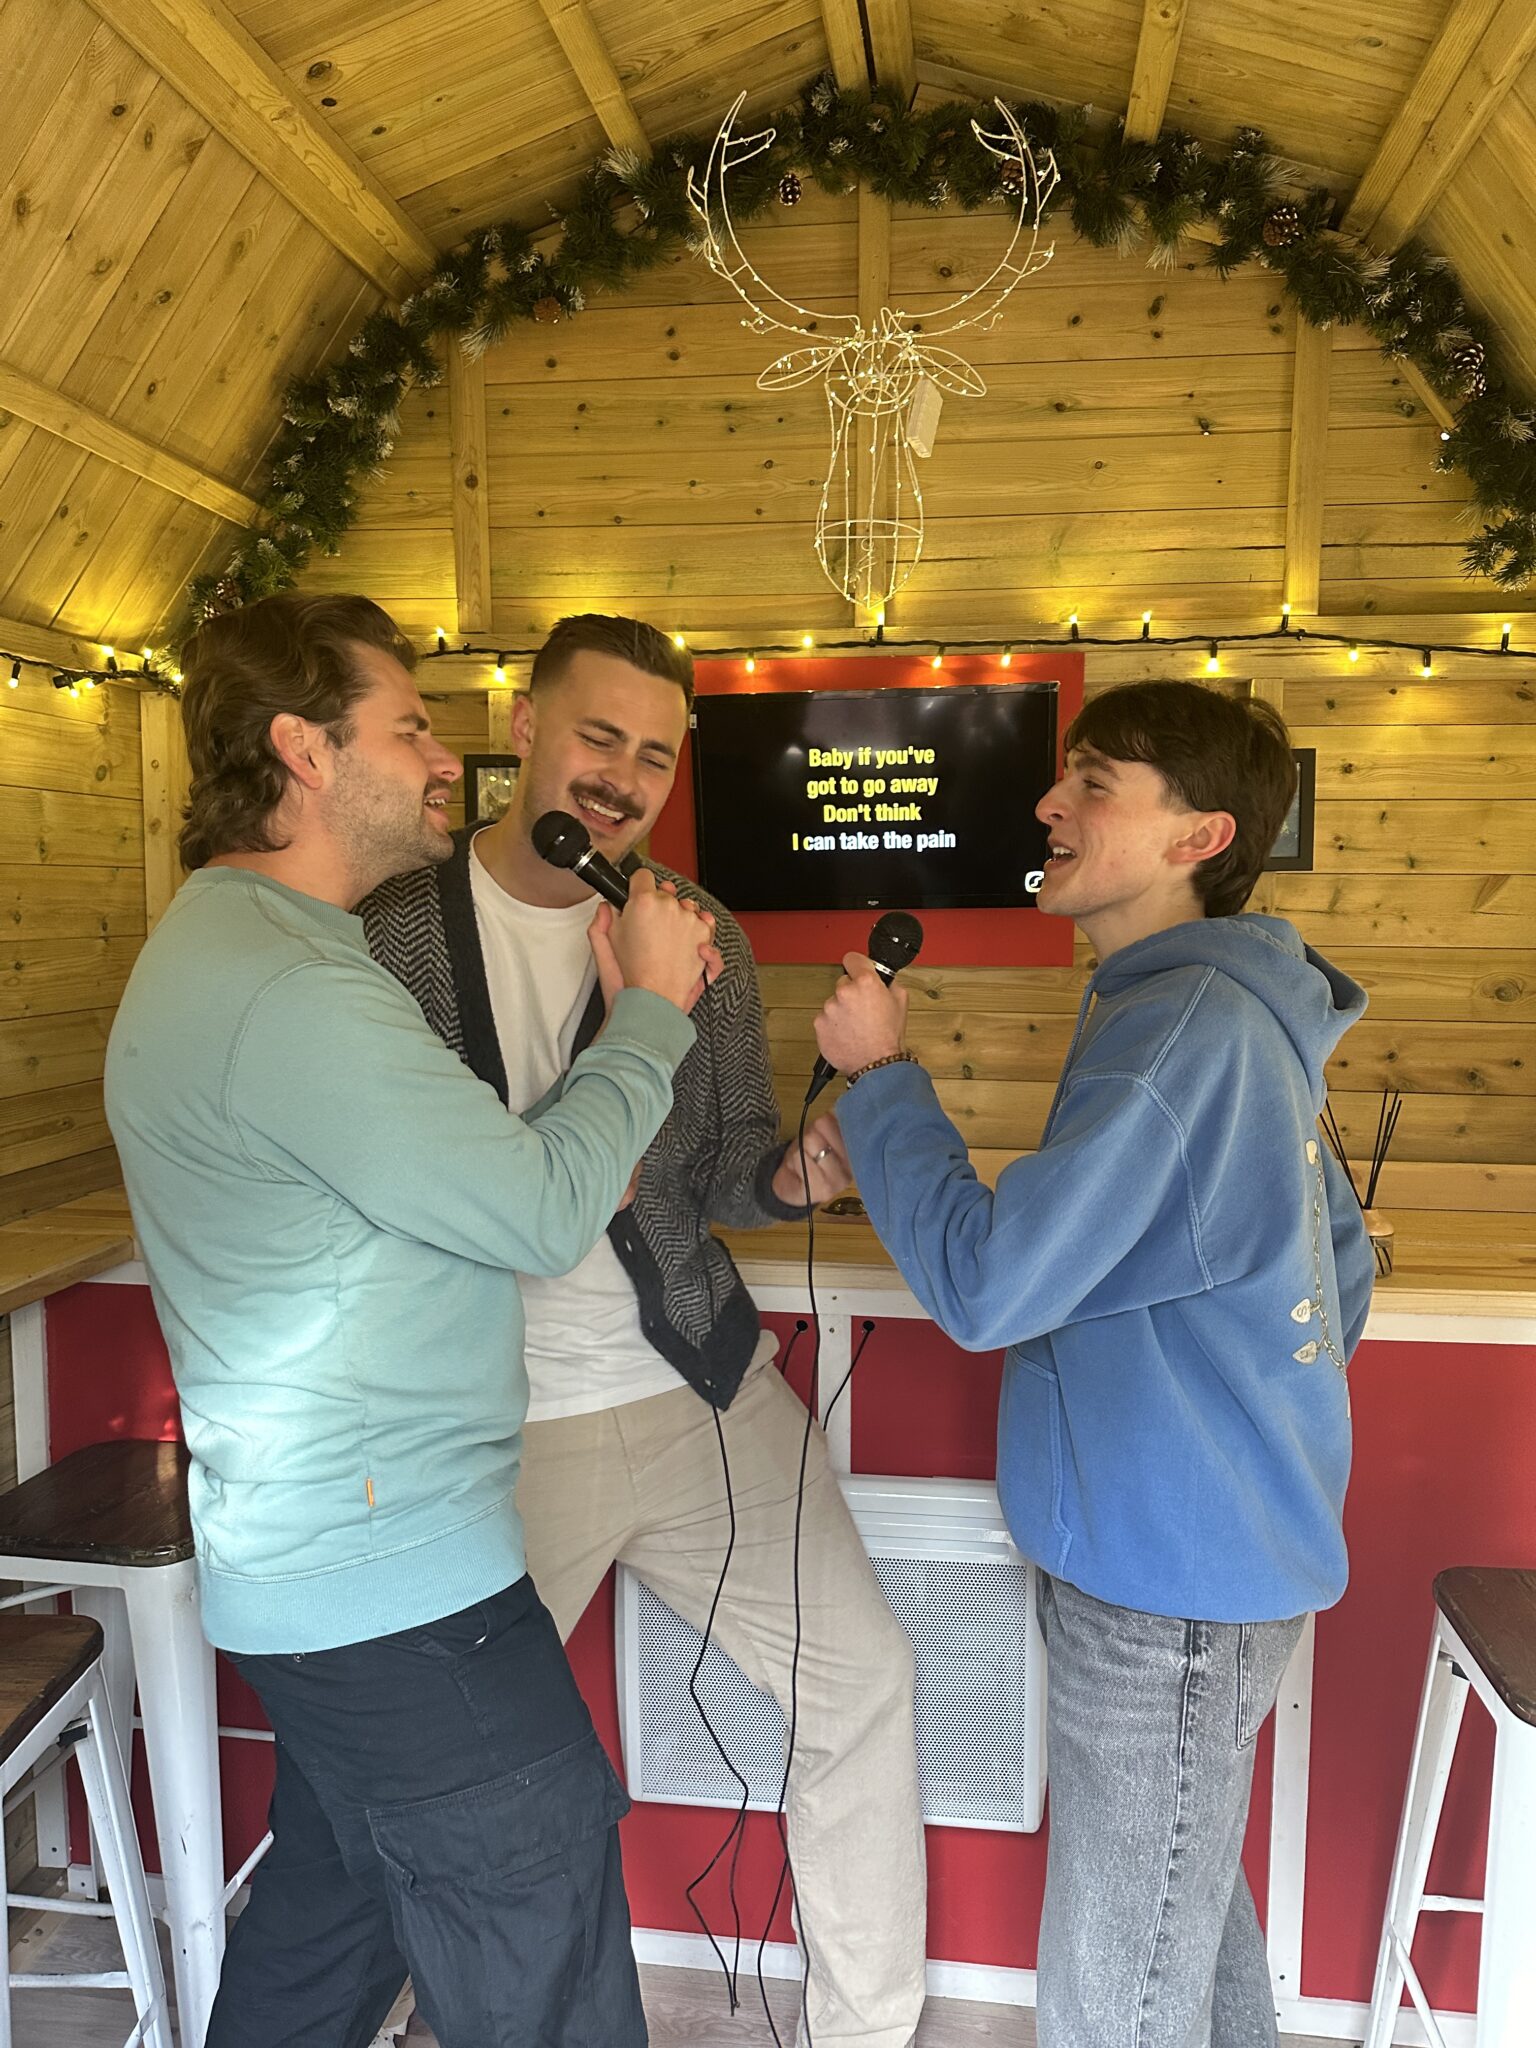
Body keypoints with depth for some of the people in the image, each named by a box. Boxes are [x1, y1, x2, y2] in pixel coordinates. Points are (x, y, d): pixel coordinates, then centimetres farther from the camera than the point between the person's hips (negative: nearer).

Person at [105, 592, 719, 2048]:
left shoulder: (231, 945, 12)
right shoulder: (283, 988, -25)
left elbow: (448, 1154, 12)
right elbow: (542, 1213, -23)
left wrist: (601, 1004, 4)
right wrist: (651, 1011, -10)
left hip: (316, 1555, 11)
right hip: (394, 1581, -10)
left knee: (332, 1908, 27)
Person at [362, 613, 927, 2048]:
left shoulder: (700, 935, 2)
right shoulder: (394, 932, -8)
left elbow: (720, 1170, 7)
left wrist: (793, 1174, -14)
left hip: (699, 1389, 3)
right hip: (492, 1425, -3)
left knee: (861, 1673, 6)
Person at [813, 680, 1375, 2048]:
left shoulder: (1188, 1024, -23)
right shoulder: (1241, 1014, 9)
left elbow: (984, 1285, -25)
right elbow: (1342, 1275, 17)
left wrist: (879, 1073, -15)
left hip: (1173, 1576, -10)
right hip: (1203, 1548, 10)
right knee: (1192, 1914, 28)